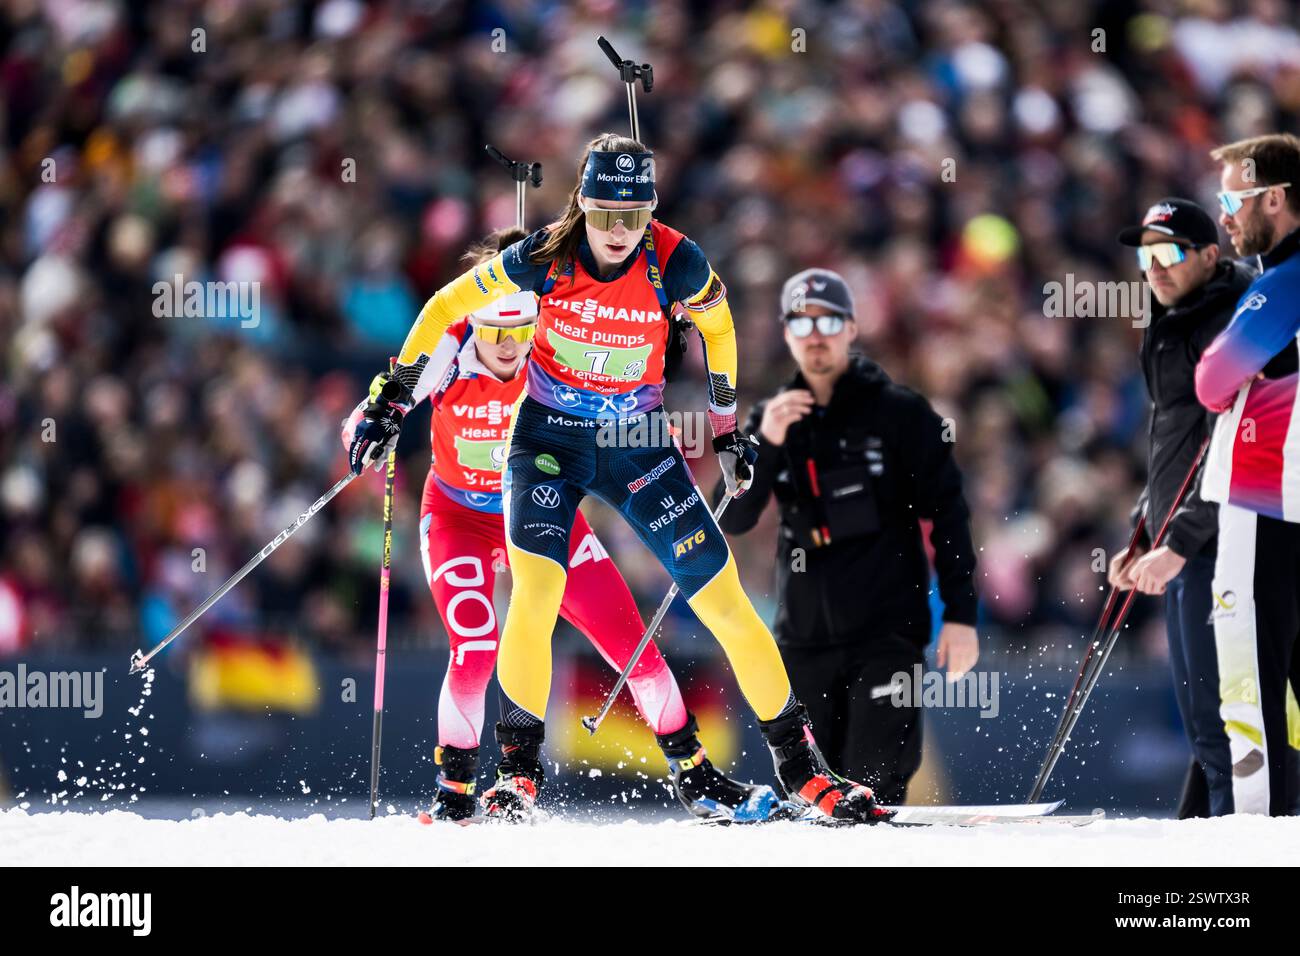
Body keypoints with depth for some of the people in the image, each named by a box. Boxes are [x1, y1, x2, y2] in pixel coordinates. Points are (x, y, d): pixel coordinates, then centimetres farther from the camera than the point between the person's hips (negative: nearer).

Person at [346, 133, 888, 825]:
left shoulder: (675, 264, -17)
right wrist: (393, 397, -2)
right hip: (548, 439, -1)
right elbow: (448, 305, -4)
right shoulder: (546, 259, -18)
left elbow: (717, 325, 6)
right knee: (536, 589, -24)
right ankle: (517, 773, -12)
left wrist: (726, 426, 13)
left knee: (724, 597, -4)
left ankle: (801, 771, 8)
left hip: (636, 444, 1)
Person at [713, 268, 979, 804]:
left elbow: (947, 513, 0)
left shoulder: (899, 413, 0)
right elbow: (731, 520, -1)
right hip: (804, 639, 4)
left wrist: (960, 613, -7)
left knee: (874, 785, -16)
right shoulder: (773, 419, 9)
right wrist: (764, 442, -17)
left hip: (887, 634, -4)